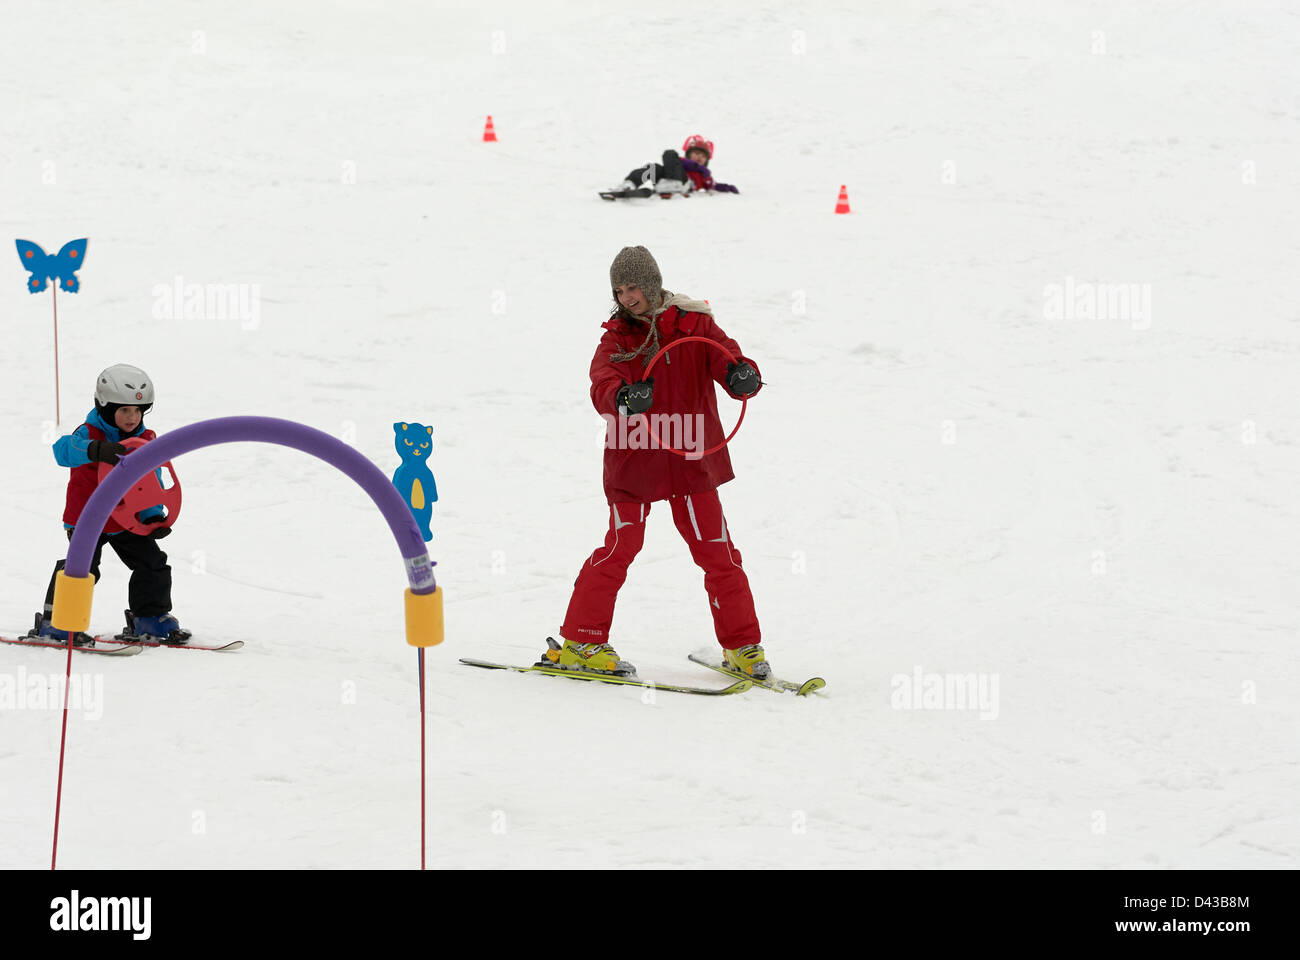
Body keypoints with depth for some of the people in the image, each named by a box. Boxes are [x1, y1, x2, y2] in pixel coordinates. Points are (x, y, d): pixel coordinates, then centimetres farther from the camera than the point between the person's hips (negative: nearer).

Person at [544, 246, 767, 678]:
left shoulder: (694, 325, 2)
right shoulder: (617, 337, 2)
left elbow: (727, 361, -8)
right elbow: (601, 387, -15)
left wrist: (742, 374, -34)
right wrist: (624, 396, -39)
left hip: (692, 460, 1)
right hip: (634, 461, -1)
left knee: (718, 553, 2)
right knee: (619, 548, -3)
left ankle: (742, 646, 14)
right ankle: (579, 642, 8)